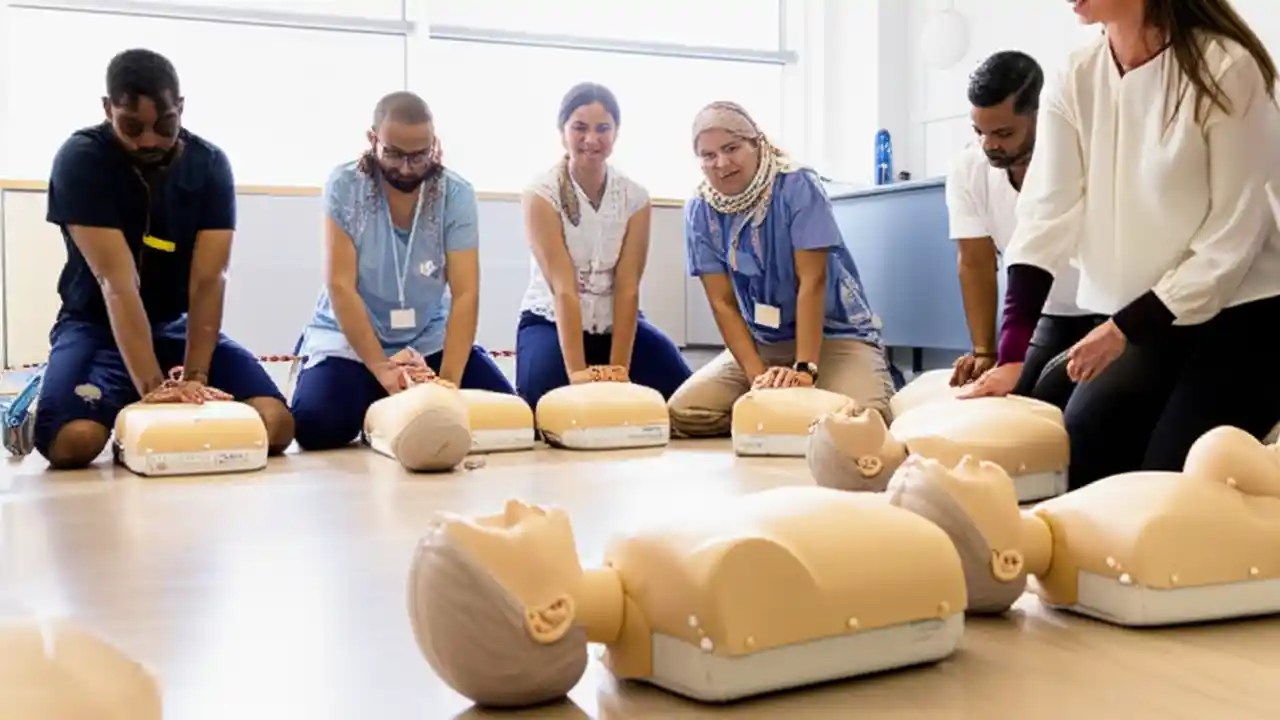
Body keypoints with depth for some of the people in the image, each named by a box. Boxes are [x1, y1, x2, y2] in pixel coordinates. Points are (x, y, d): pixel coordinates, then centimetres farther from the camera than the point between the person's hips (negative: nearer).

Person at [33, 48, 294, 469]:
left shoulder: (210, 164, -9)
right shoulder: (80, 159, -18)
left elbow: (209, 279, -17)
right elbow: (118, 281, -27)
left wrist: (195, 377, -29)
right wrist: (152, 387, -36)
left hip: (179, 325, 3)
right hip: (97, 324, -3)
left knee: (276, 426, -18)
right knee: (72, 441, -33)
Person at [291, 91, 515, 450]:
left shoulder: (456, 194, -10)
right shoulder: (343, 186, -12)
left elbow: (465, 293, -16)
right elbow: (340, 286, -16)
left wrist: (448, 380, -28)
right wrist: (381, 368, -26)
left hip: (430, 339, 2)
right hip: (349, 339, -1)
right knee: (317, 425, -27)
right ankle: (377, 414, 7)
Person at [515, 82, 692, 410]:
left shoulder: (635, 196, -6)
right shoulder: (542, 193, -15)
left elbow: (627, 287, -12)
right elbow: (563, 287, -24)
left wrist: (619, 368, -22)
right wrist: (577, 371, -32)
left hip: (618, 323, 3)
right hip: (550, 322, -2)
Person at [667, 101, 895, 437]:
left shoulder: (798, 186, -16)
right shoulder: (699, 211, -6)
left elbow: (812, 282, -20)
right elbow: (723, 303, -9)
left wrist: (805, 368, -28)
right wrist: (758, 375, -21)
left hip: (835, 333, -3)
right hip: (763, 342, 3)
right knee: (683, 413, -17)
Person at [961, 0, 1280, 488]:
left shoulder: (1225, 68, -16)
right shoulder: (1075, 83, -2)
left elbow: (1234, 236, -16)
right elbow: (1046, 219, -8)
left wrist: (1126, 327, -16)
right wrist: (1010, 356, -16)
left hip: (1235, 317, -5)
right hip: (1133, 324, 5)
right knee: (1076, 467, -5)